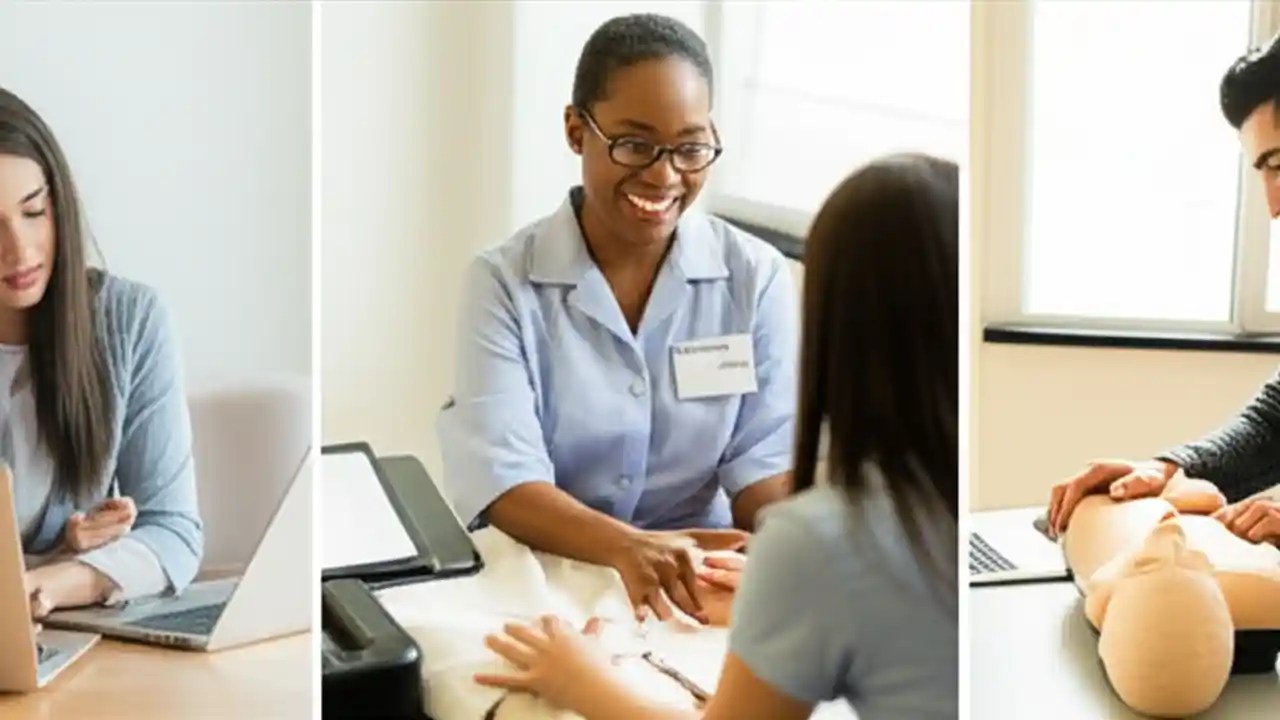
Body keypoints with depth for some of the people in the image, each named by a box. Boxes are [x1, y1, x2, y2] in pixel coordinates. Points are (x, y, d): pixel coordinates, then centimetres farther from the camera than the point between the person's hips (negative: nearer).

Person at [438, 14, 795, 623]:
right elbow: (502, 480, -16)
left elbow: (767, 463, -4)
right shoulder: (505, 282, -5)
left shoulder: (756, 277, 1)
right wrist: (625, 546, -34)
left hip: (701, 581, 1)